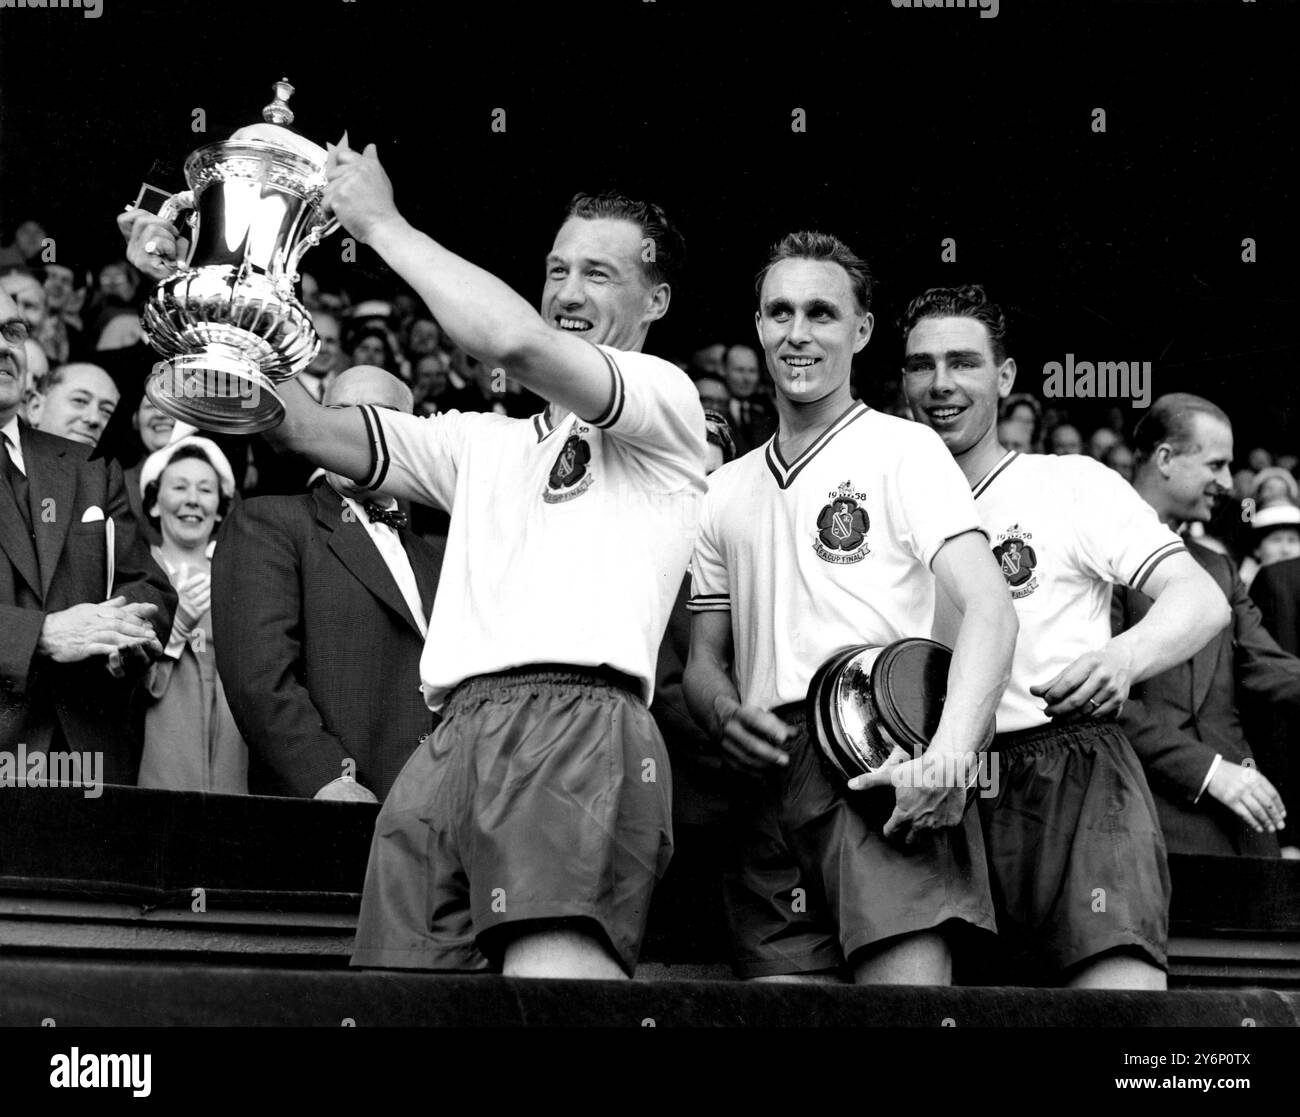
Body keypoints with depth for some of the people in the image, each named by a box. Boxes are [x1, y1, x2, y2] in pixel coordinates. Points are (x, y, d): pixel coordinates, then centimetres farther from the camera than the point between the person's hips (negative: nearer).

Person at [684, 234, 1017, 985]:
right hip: (769, 776, 5)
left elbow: (990, 611, -6)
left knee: (910, 991, -22)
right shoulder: (728, 492, 23)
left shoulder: (903, 450, 6)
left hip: (881, 764, -5)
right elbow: (706, 658, 25)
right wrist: (726, 714, -1)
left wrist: (949, 756, -23)